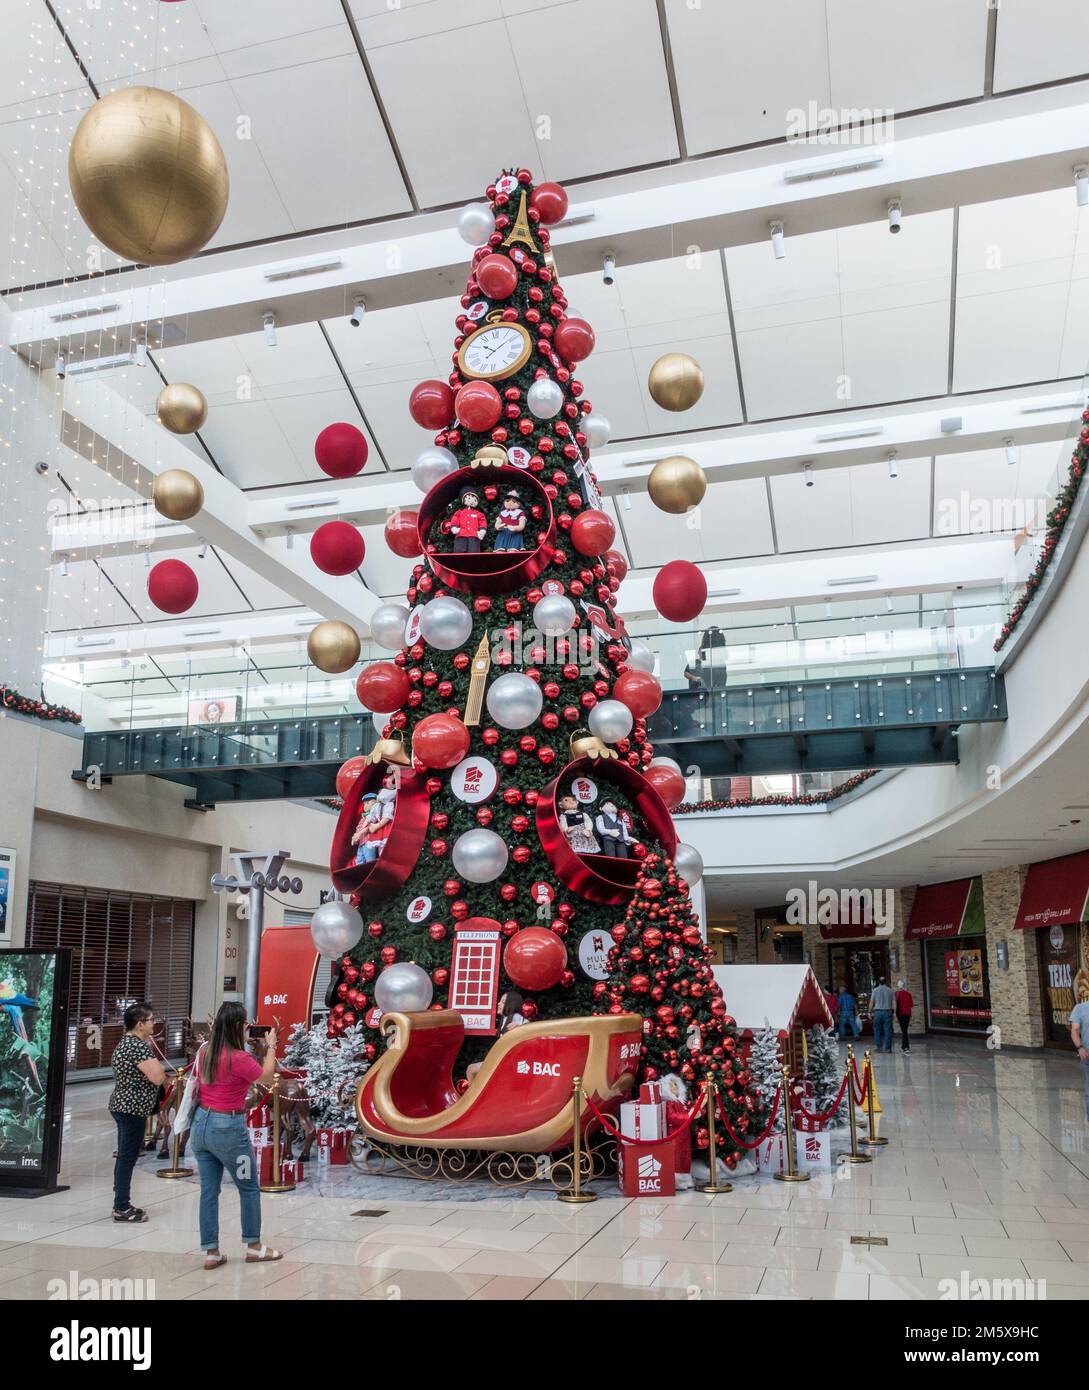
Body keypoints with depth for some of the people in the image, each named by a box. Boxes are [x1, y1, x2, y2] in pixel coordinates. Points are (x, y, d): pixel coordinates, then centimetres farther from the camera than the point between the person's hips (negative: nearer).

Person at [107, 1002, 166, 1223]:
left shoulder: (124, 1043, 14)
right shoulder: (139, 1046, -19)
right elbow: (157, 1078, -22)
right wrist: (155, 1057, -5)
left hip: (122, 1106, 10)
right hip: (133, 1109, -10)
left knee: (124, 1157, 14)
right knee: (128, 1158, -4)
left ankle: (121, 1204, 21)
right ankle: (122, 1208, 1)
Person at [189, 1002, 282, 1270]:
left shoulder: (204, 1052, 1)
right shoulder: (239, 1058, -20)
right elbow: (267, 1079, -6)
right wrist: (271, 1047, 4)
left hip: (201, 1124, 7)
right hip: (228, 1128, -7)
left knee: (209, 1190, 12)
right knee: (249, 1188, 11)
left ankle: (211, 1253, 17)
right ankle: (254, 1248, 21)